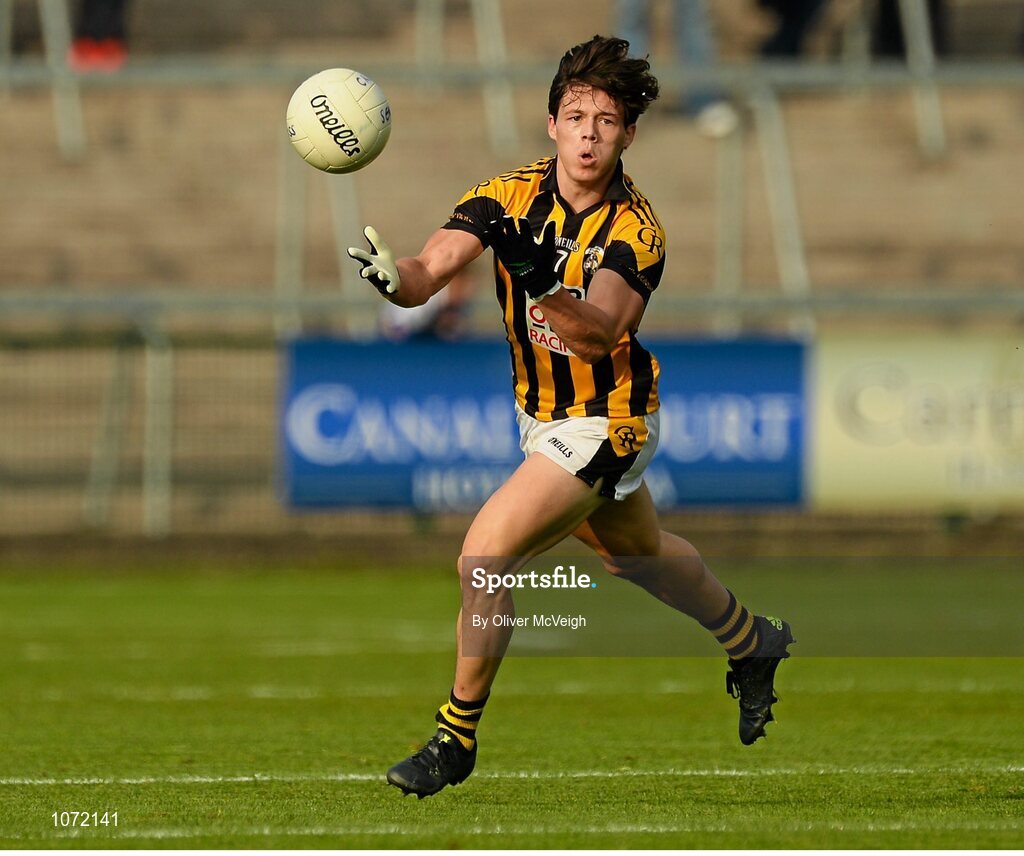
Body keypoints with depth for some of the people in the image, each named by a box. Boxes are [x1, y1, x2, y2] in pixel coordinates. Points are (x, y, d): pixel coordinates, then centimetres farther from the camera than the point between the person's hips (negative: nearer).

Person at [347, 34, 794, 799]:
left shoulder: (637, 232, -23)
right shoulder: (511, 197, -12)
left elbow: (602, 332, -40)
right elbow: (431, 271, -26)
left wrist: (546, 287, -58)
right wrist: (396, 276, -48)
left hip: (603, 424, -6)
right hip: (541, 414, 6)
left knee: (486, 554, -19)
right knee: (637, 555, 28)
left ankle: (458, 736, -4)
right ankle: (753, 644, 54)